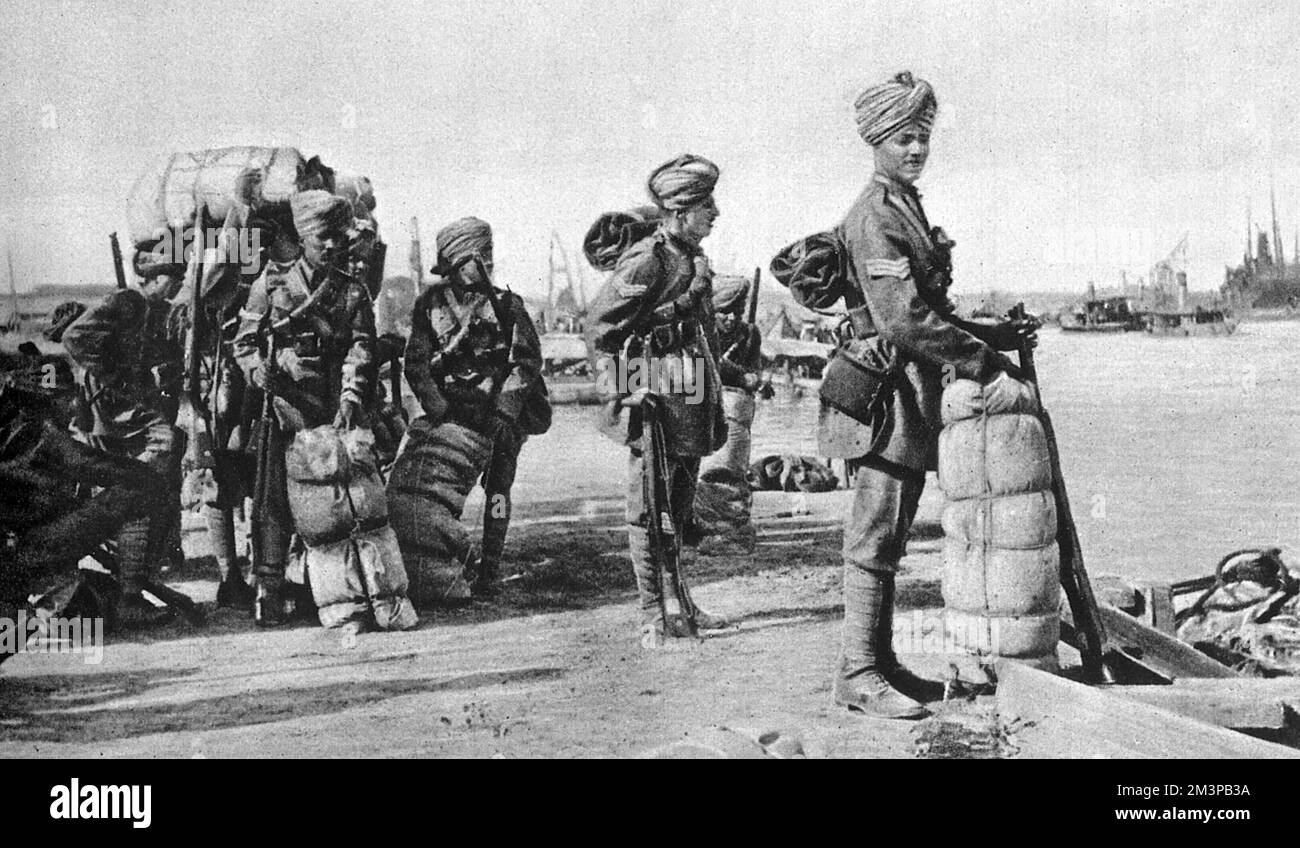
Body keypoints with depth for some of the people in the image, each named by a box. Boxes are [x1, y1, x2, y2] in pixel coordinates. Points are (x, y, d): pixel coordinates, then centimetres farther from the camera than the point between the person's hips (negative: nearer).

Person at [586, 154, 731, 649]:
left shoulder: (693, 259, 15)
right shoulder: (646, 260, -13)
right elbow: (600, 324, -14)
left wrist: (713, 400, 21)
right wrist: (624, 390, -15)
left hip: (693, 403, 9)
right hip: (656, 403, -9)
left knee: (681, 506, 15)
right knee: (649, 511, -2)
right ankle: (651, 616, 3)